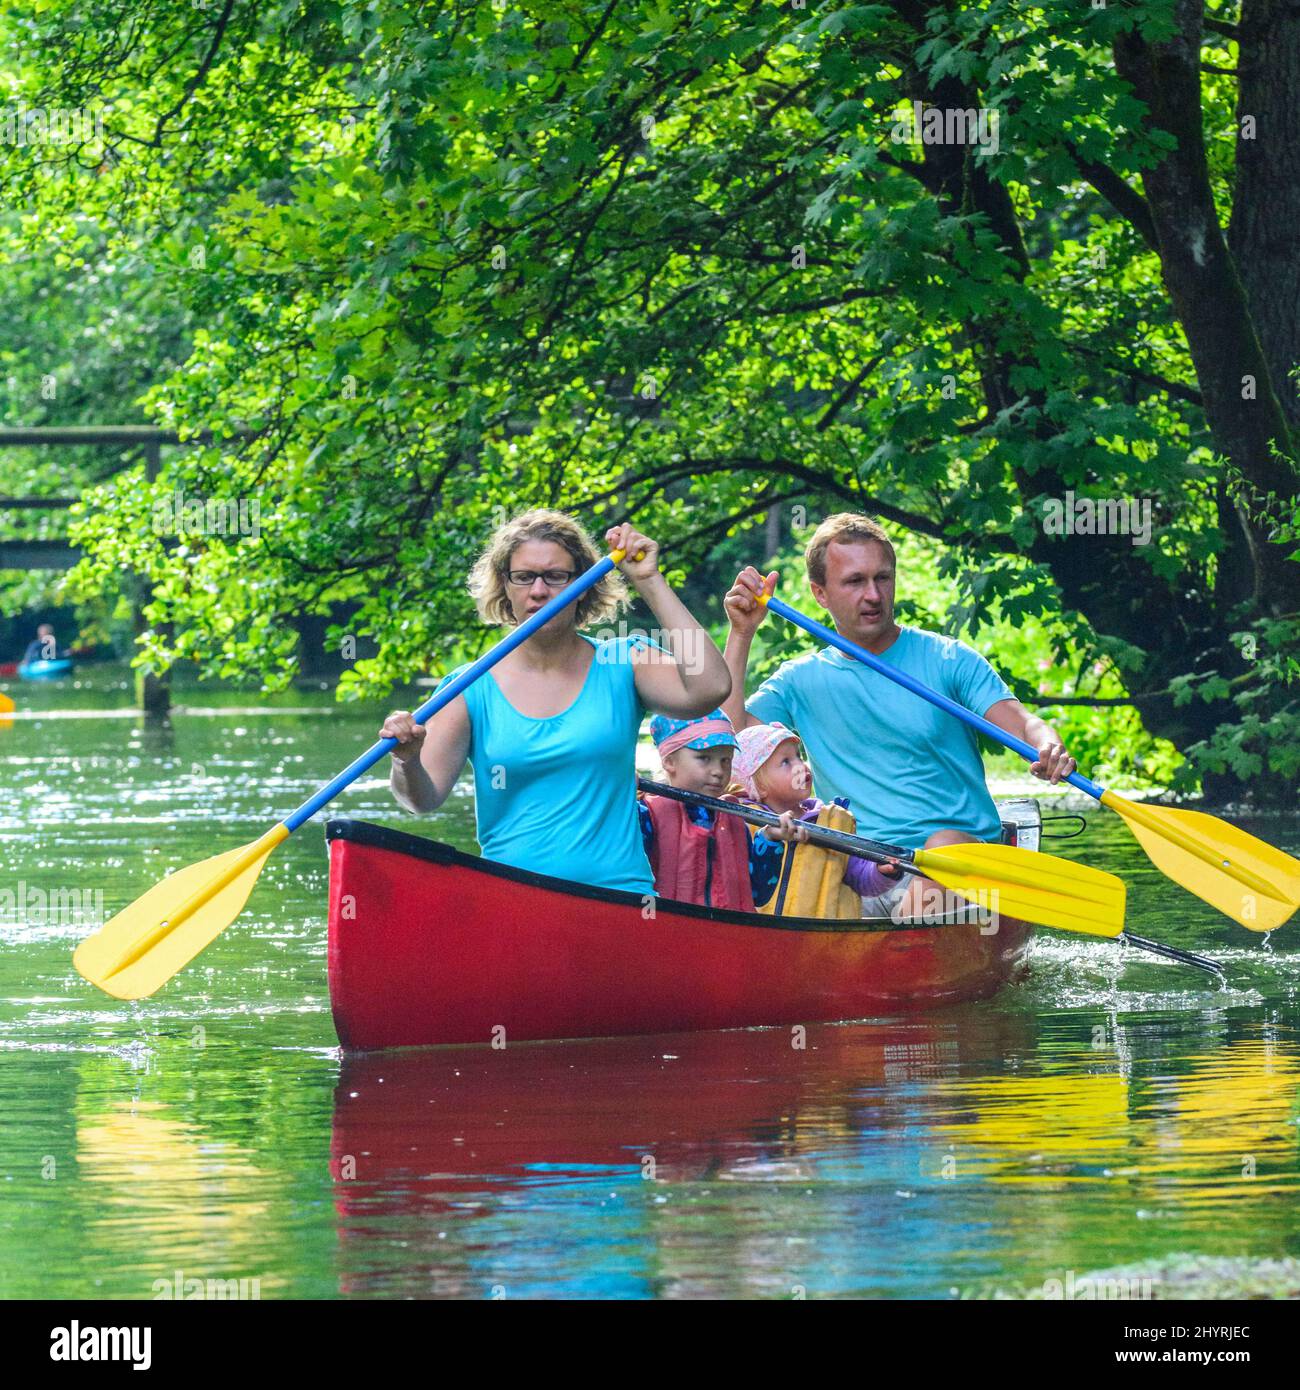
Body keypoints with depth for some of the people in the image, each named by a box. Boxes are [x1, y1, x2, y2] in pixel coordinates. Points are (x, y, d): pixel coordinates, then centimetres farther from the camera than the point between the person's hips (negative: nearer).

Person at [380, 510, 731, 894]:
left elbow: (709, 688, -10)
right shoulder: (470, 690, 7)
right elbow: (424, 797, 0)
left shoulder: (622, 664, 8)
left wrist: (650, 583, -7)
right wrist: (407, 761, -24)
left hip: (616, 891, -1)